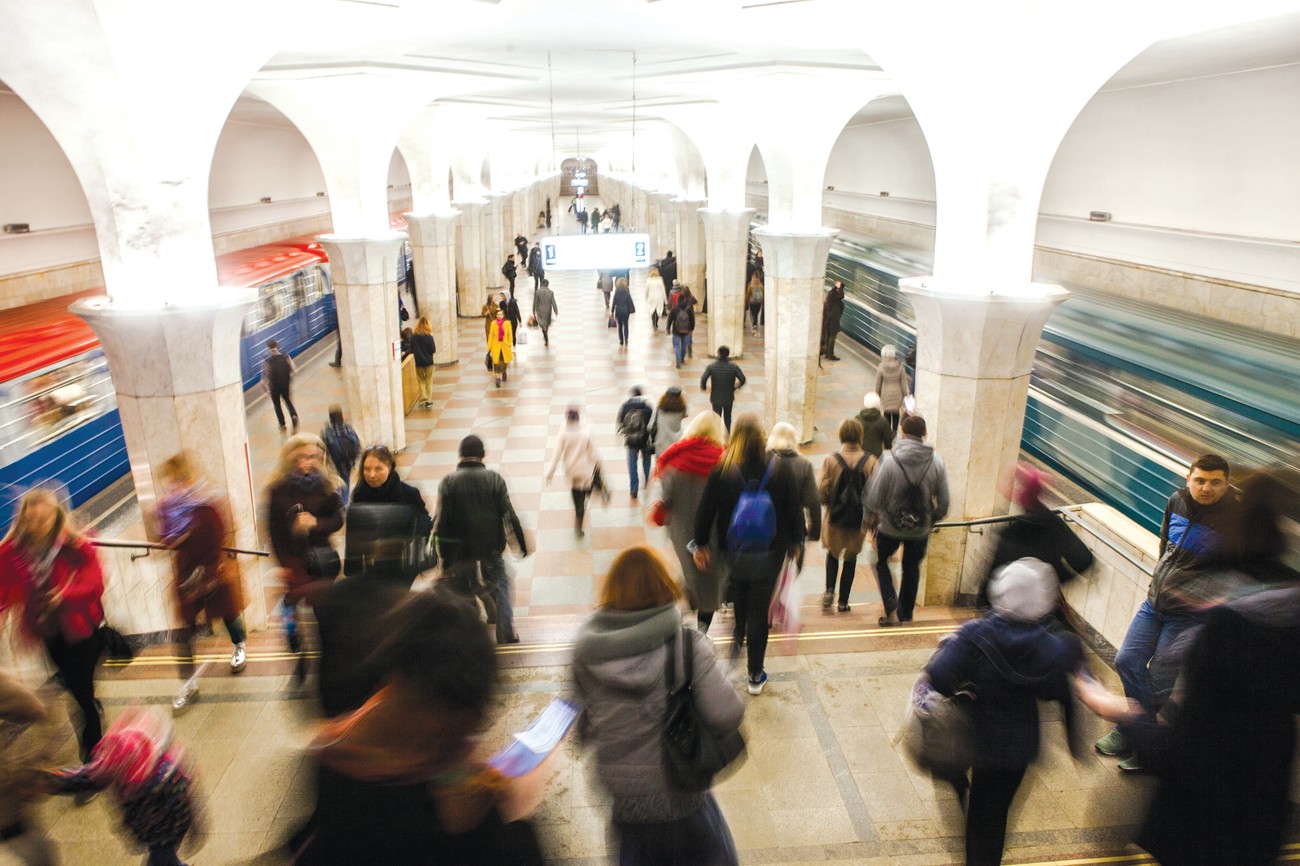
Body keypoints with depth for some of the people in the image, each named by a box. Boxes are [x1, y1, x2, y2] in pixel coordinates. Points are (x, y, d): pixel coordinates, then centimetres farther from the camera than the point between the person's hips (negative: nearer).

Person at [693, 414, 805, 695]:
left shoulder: (721, 471, -14)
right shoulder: (781, 469, -11)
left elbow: (705, 510, -7)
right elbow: (794, 510, -3)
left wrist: (701, 544, 6)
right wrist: (795, 542, 12)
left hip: (732, 553, 0)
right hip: (769, 555, 0)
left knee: (735, 605, 27)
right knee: (759, 611, 11)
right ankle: (755, 676, 21)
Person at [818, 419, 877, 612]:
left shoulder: (831, 460, -12)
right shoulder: (870, 462, -9)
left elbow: (822, 493, -11)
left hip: (835, 517, 0)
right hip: (858, 520, 0)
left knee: (833, 553, 22)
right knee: (850, 559, 16)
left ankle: (829, 591, 5)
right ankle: (843, 601, 19)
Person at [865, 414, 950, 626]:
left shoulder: (890, 461, -19)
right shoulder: (936, 462, -11)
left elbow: (874, 495, -14)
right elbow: (944, 500, -4)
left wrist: (871, 516, 5)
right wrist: (934, 518, 15)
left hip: (890, 527, -2)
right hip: (921, 528, 3)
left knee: (882, 562, 21)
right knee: (912, 567, 24)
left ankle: (892, 608, 7)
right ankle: (906, 613, 35)